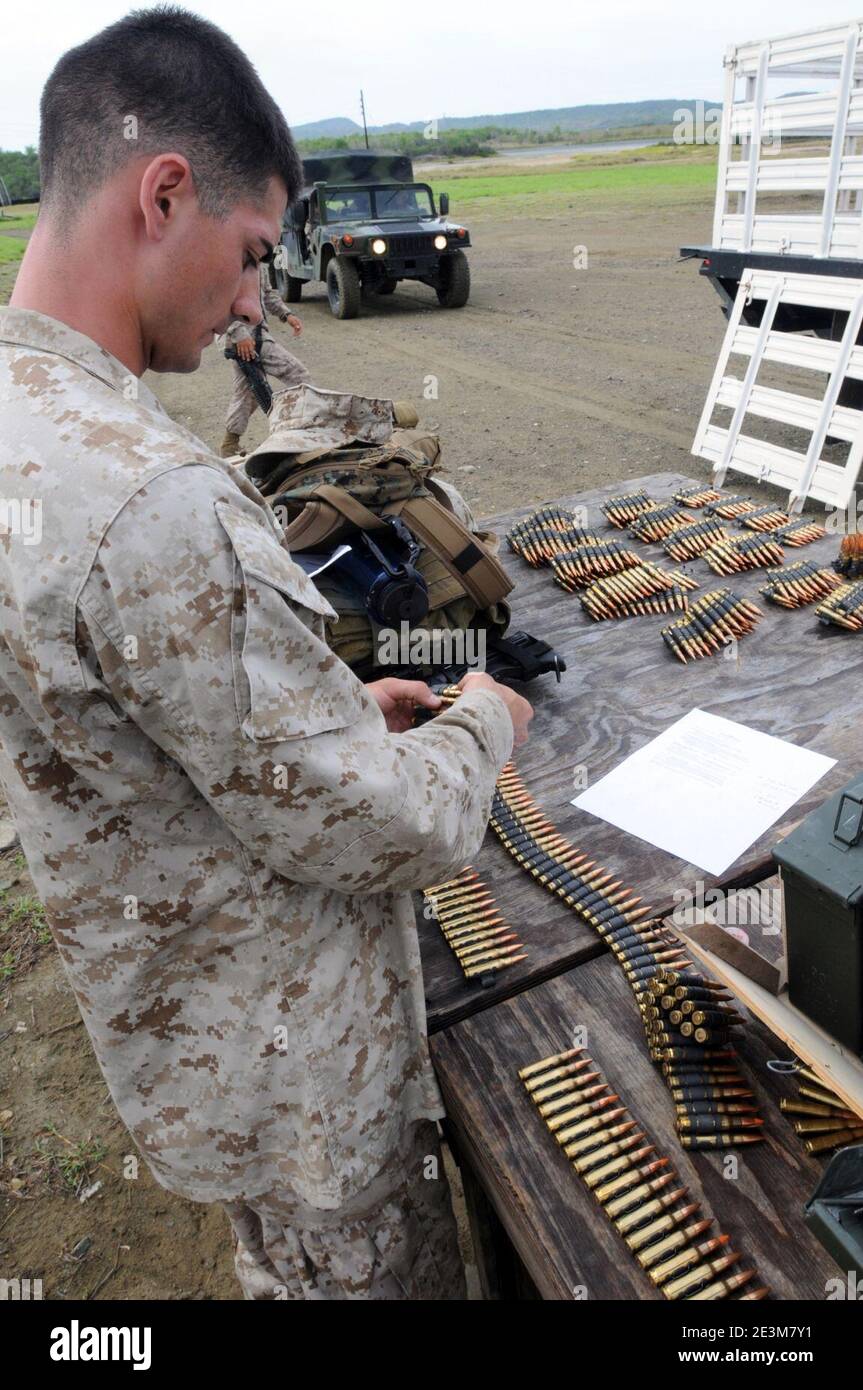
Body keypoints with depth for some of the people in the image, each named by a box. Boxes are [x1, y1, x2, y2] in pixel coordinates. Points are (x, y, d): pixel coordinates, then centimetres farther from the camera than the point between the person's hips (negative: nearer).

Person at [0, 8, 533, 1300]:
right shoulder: (156, 500, -35)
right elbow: (355, 829, -27)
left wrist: (339, 706, 4)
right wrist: (482, 726, -8)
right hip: (293, 1067, -8)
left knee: (280, 1259, 33)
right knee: (392, 1264, 22)